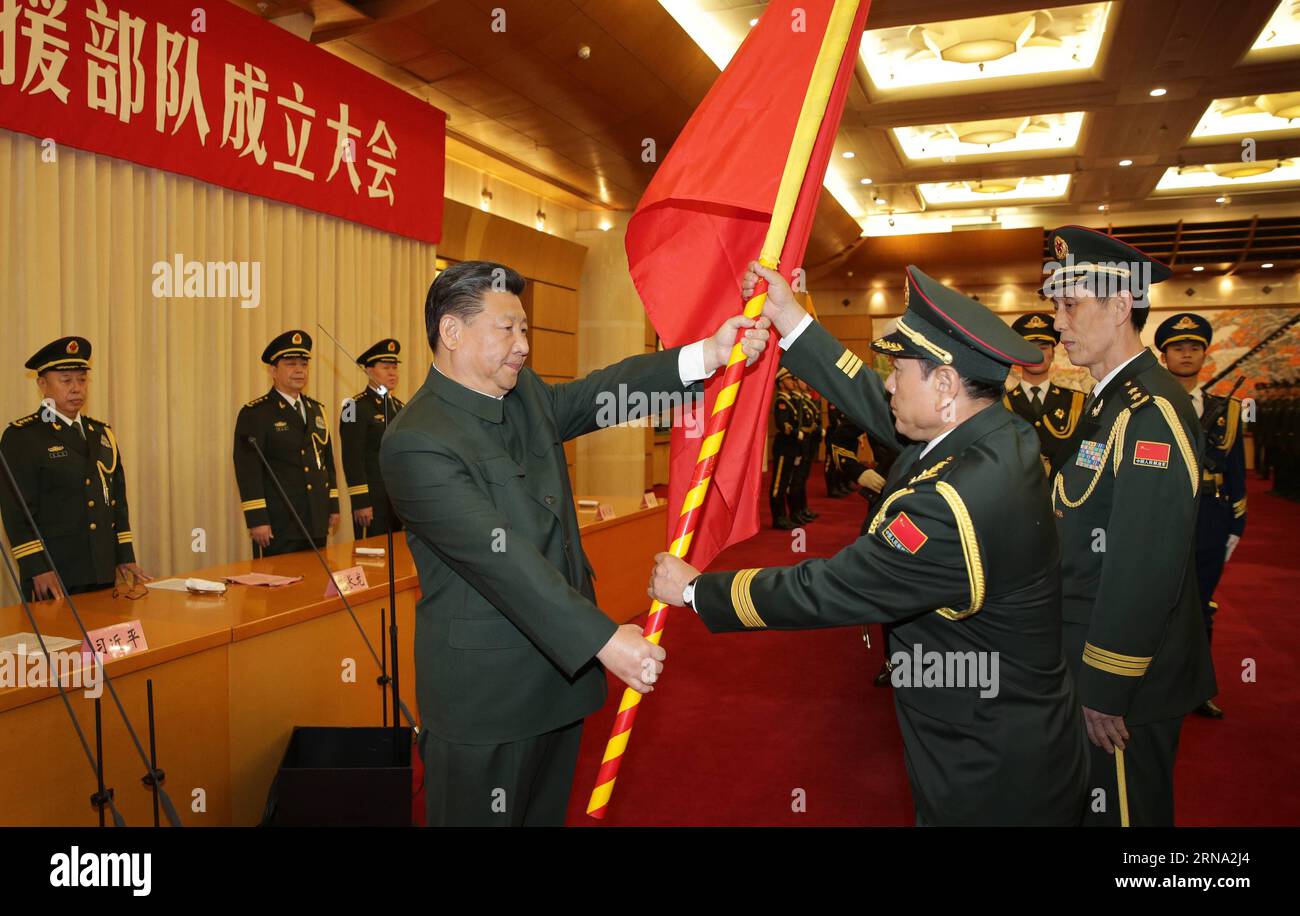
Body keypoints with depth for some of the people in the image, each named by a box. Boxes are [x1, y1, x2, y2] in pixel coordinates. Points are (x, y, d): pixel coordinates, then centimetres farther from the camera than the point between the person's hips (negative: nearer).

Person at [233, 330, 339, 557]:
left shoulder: (316, 410, 14)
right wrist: (257, 520, -17)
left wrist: (333, 506, 15)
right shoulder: (254, 414, -6)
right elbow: (248, 469, -12)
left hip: (317, 523, 6)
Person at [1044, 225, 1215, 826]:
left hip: (1127, 685, -9)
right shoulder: (1110, 400, 9)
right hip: (1092, 663, 9)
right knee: (1092, 801, 23)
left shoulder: (1151, 411, -21)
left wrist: (1106, 691, -21)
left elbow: (1146, 567, -26)